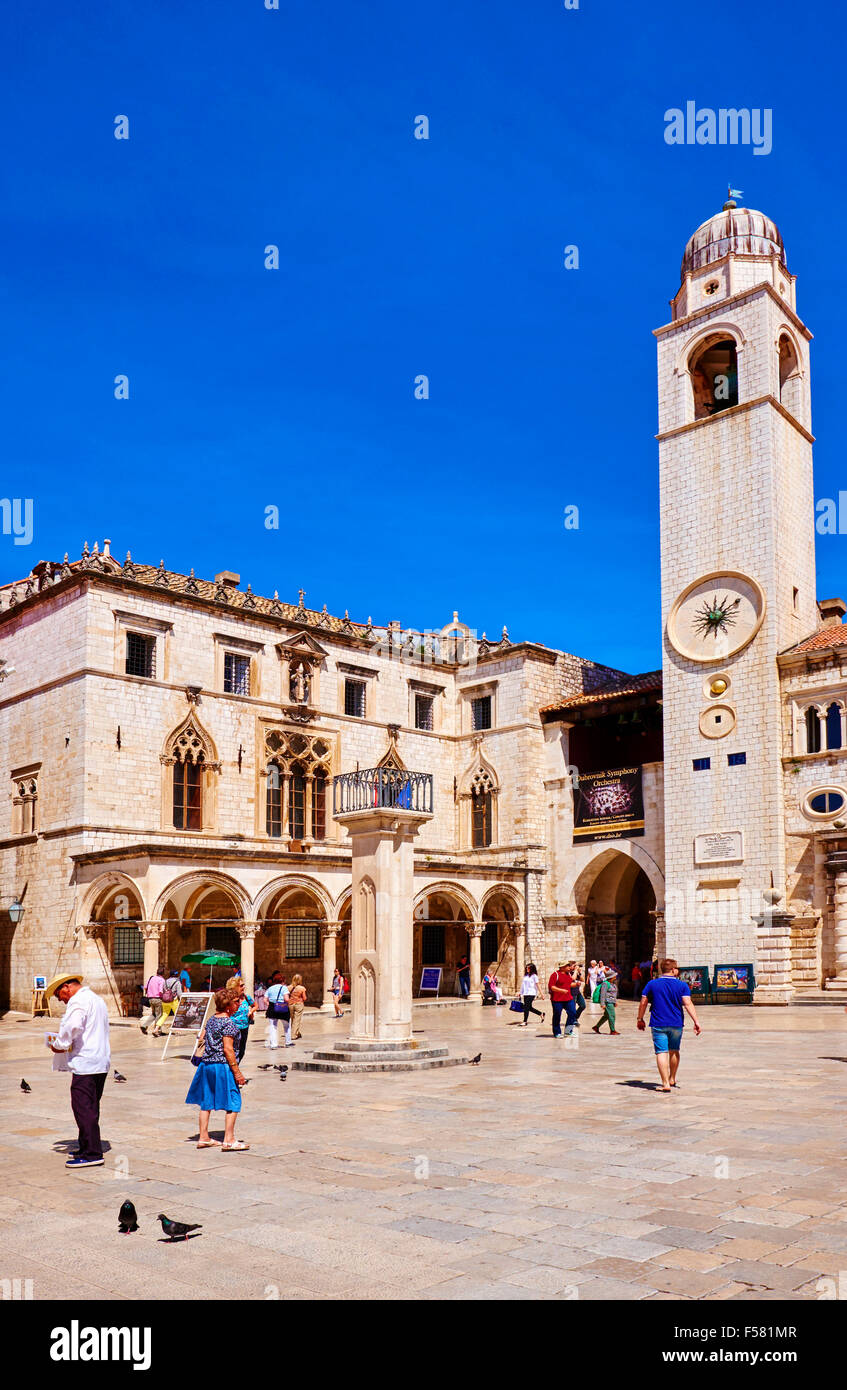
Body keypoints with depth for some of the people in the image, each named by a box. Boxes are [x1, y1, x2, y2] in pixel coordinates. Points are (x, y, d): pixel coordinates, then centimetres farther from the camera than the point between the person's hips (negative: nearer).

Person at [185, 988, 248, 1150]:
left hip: (206, 1064, 9)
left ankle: (203, 1138, 21)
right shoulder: (229, 1023, -16)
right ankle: (229, 1140, -2)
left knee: (206, 1101, 14)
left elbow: (202, 1038, 18)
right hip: (223, 1065, -9)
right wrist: (237, 1072, -16)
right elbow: (228, 1049, -19)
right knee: (233, 1102, -1)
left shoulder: (212, 1019, 10)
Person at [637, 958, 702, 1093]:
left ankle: (666, 1084, -10)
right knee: (674, 1051, 20)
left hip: (658, 1024, -1)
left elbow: (643, 1003, 3)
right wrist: (696, 1021, -12)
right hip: (676, 1024, 1)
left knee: (661, 1053, -3)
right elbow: (688, 1004, -12)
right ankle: (672, 1079, 33)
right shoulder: (682, 985, -2)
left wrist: (640, 1019, 15)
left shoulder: (651, 984, 1)